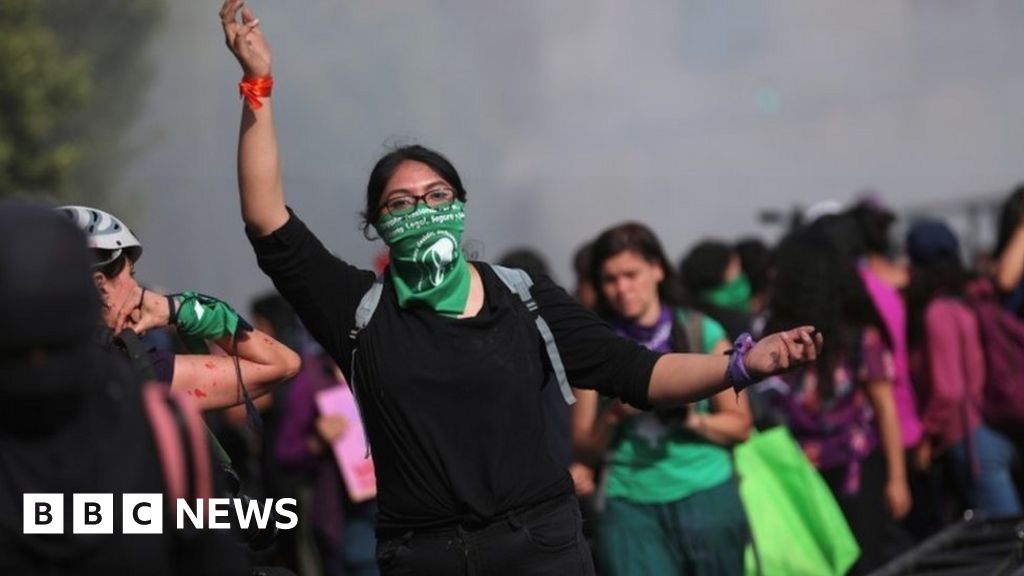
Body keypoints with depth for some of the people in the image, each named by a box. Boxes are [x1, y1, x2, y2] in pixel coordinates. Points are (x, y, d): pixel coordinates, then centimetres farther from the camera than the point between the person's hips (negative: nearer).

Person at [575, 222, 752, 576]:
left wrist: (692, 418, -14)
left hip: (705, 494, 0)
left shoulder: (701, 333, 2)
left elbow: (740, 425, 3)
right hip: (630, 502, 0)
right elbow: (584, 444, 4)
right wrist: (613, 416, -14)